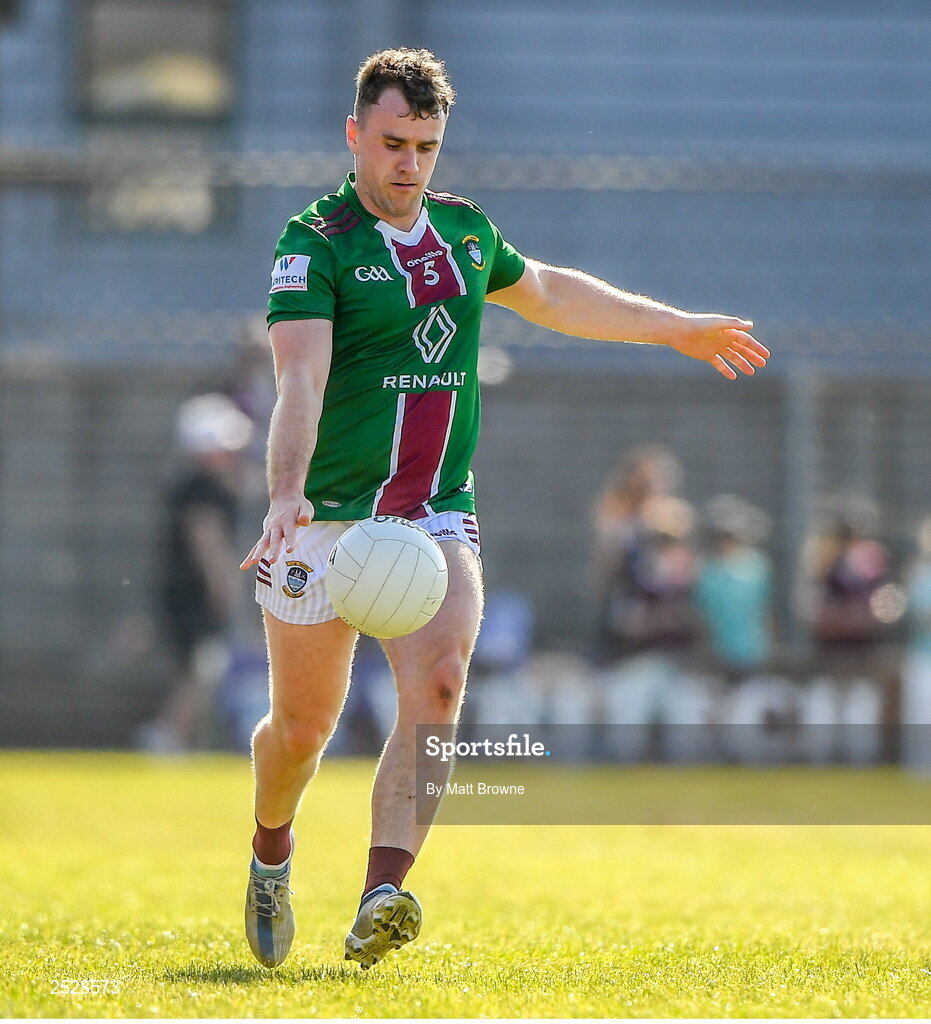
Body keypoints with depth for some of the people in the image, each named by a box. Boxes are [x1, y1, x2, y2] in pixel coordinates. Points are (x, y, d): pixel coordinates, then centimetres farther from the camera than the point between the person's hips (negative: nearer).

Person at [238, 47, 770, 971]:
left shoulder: (464, 230, 9)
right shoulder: (316, 244, -10)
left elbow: (550, 294, 30)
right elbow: (300, 382, -23)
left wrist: (679, 329, 37)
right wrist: (286, 496, -40)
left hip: (437, 515, 4)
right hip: (325, 517, -4)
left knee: (437, 686, -21)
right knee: (303, 722, 6)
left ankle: (380, 901, -33)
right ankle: (271, 850, 39)